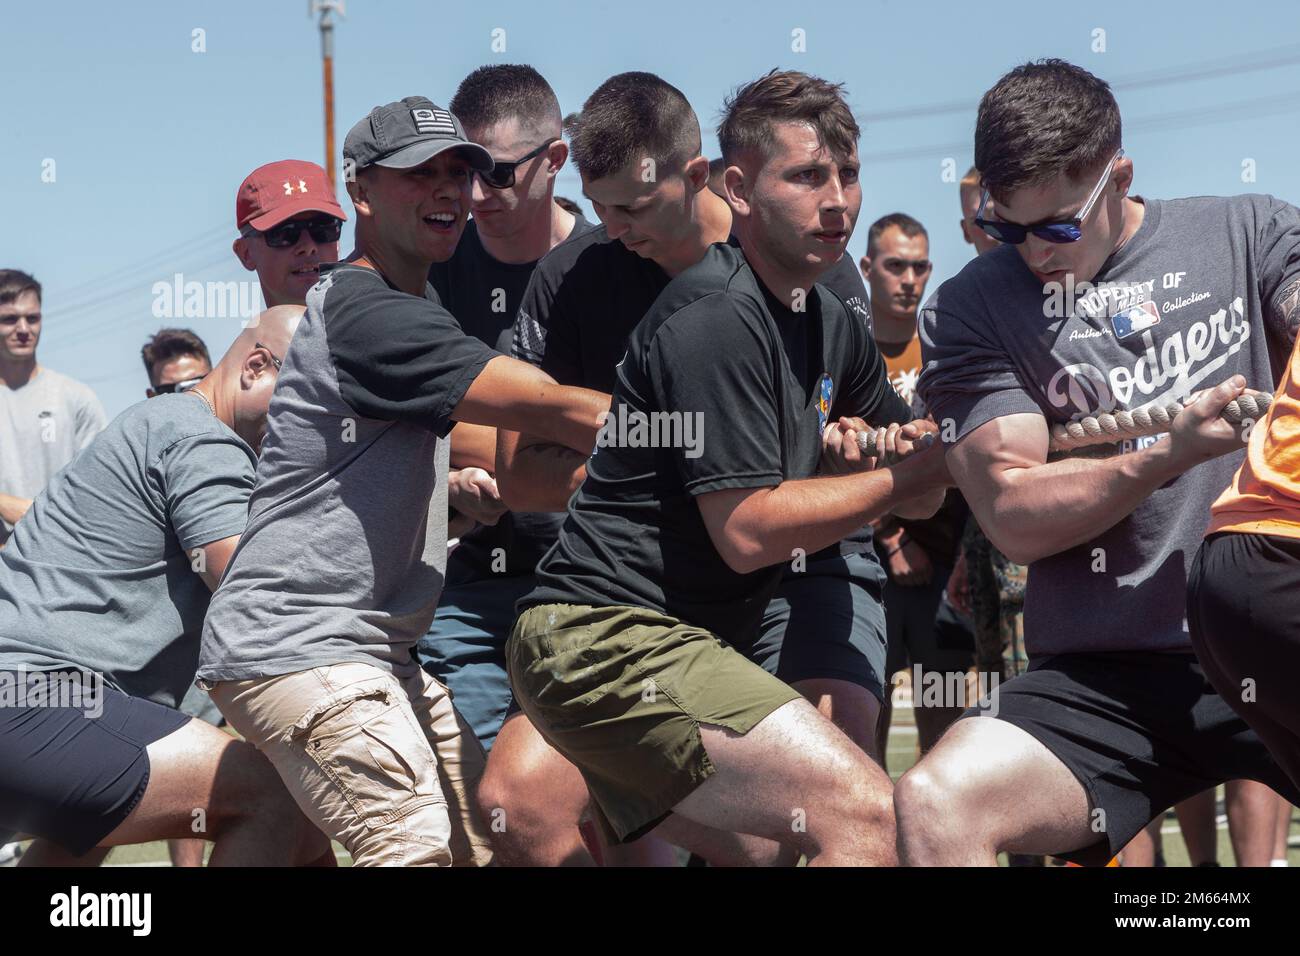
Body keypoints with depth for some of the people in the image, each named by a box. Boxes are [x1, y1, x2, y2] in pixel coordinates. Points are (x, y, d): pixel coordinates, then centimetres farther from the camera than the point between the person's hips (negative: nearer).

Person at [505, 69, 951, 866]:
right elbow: (747, 532, -18)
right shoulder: (717, 320, -16)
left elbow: (917, 462, 26)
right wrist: (898, 480, -8)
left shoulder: (831, 325, 13)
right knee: (866, 811, -22)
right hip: (610, 630, -11)